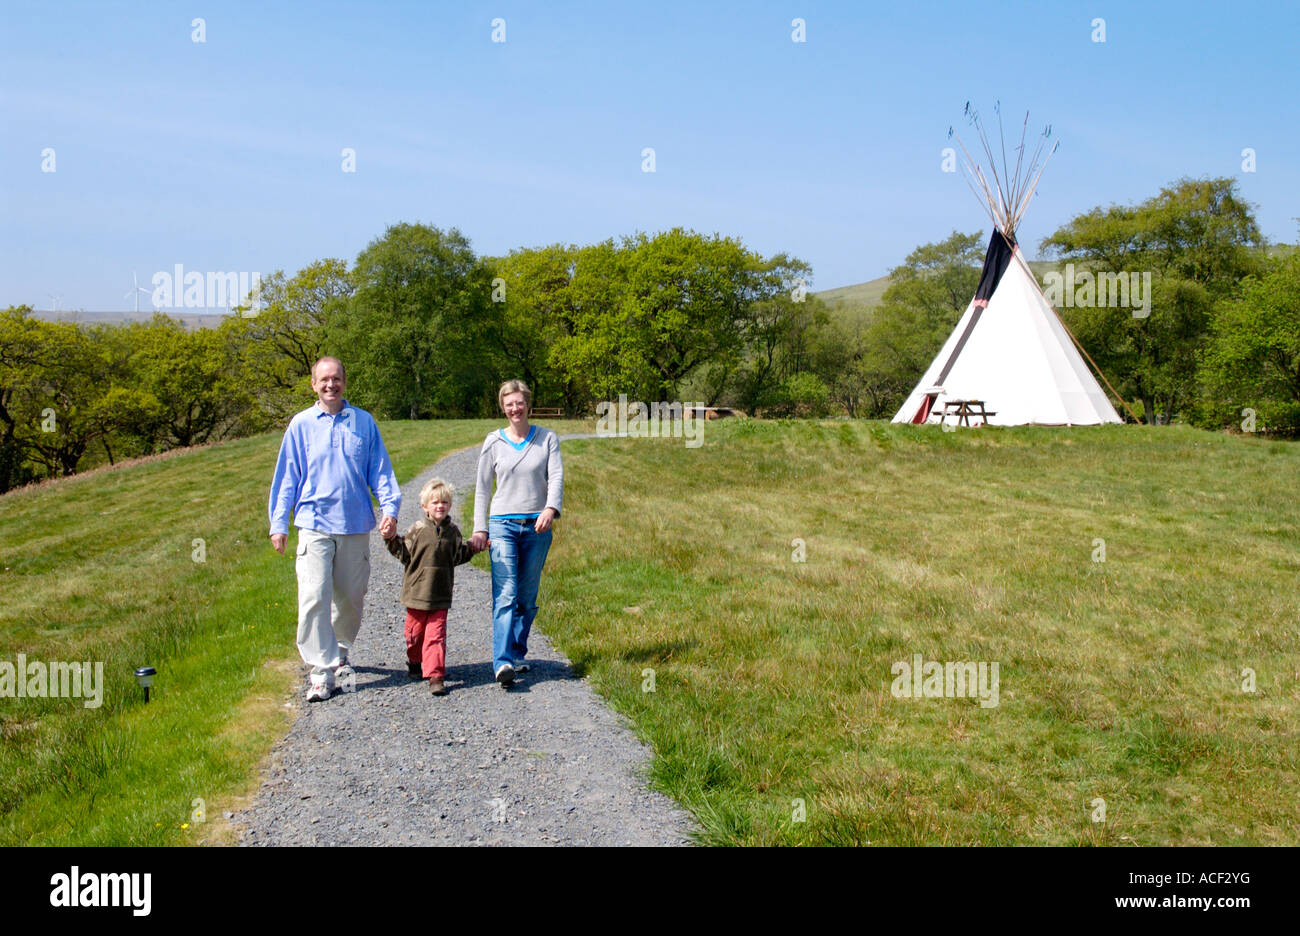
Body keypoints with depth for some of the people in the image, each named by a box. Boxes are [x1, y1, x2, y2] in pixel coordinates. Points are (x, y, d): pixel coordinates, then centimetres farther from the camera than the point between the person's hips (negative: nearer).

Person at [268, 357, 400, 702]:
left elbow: (380, 469, 9)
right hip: (314, 524, -1)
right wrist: (278, 523, 6)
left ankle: (340, 652, 35)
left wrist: (390, 508, -4)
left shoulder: (363, 422, 6)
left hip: (355, 525, 2)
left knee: (351, 596, 11)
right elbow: (287, 476, 9)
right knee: (314, 598, -11)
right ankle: (322, 672, -7)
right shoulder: (301, 425, 5)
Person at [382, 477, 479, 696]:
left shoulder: (452, 531, 6)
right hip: (417, 592, 0)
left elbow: (457, 556, 15)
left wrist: (473, 548, 5)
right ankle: (414, 663, 38)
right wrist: (393, 540, -10)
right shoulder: (418, 530, -1)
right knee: (415, 630, 13)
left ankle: (435, 675, -6)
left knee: (436, 634, -5)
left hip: (441, 595, 0)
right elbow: (406, 556, 2)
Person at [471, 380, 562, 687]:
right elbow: (483, 489, 11)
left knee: (527, 597, 6)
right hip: (503, 524, -1)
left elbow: (556, 477, -3)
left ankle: (517, 655, 18)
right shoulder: (493, 442, 7)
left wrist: (550, 509, -21)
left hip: (537, 527, 1)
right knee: (505, 595, -13)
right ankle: (503, 662, -19)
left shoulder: (548, 439, 8)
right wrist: (480, 529, 6)